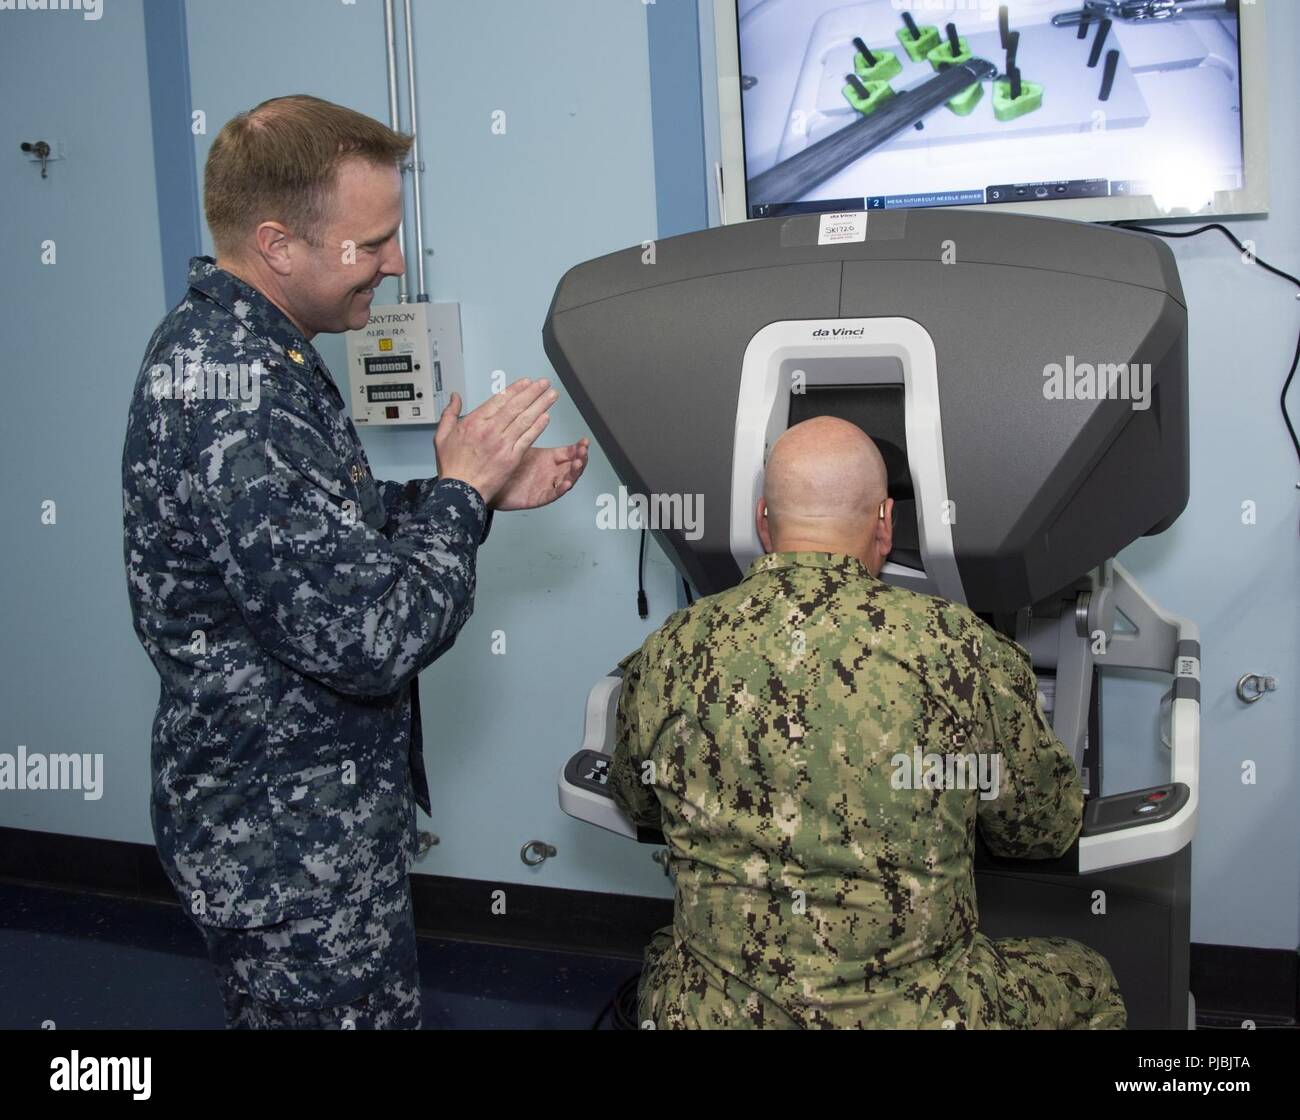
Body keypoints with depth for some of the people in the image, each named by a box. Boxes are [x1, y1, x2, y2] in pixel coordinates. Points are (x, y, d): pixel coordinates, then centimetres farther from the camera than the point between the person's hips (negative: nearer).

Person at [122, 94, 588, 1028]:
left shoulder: (217, 339, 4)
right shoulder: (236, 408, -30)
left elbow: (327, 533, 14)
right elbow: (376, 637, -30)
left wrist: (482, 492, 2)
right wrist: (462, 491, -15)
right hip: (295, 852, -10)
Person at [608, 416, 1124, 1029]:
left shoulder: (669, 651, -6)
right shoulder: (958, 645, -12)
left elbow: (635, 801, 15)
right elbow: (1047, 829, 4)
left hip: (713, 1012, 2)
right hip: (923, 1012, -1)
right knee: (1086, 979, 27)